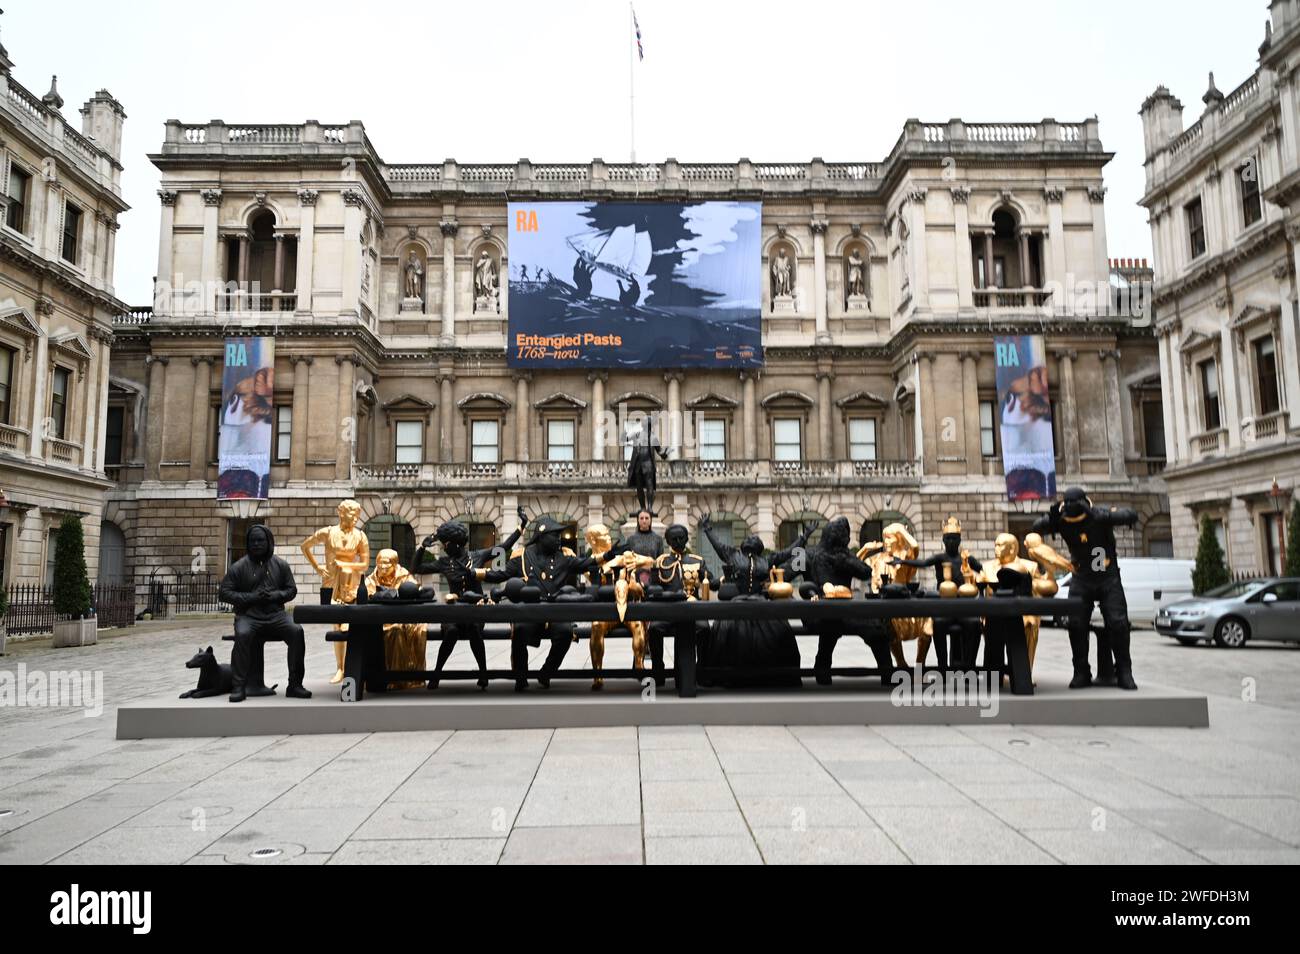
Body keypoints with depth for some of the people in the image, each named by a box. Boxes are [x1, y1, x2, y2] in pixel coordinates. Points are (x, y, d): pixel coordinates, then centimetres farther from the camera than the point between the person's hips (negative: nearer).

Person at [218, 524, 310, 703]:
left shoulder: (280, 565, 11)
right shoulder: (239, 567, 5)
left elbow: (291, 589, 12)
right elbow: (224, 592, 3)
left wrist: (274, 595, -9)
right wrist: (250, 597, -10)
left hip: (275, 614, 2)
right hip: (248, 615, -1)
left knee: (297, 631, -26)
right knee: (243, 634, -35)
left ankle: (295, 685, -18)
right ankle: (238, 686, -23)